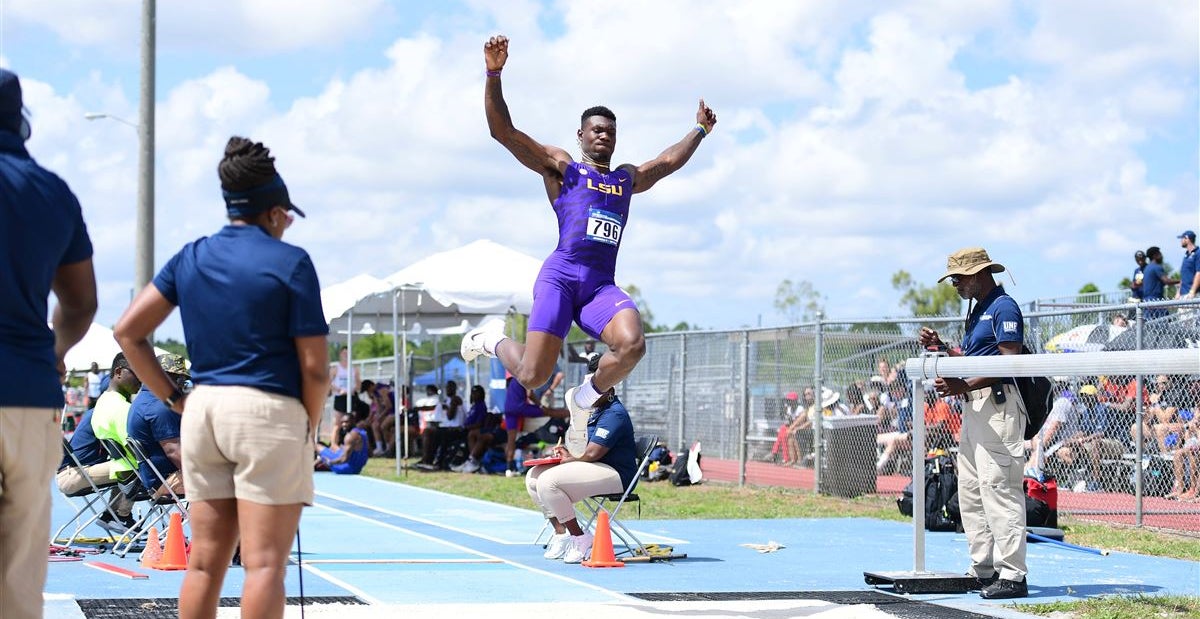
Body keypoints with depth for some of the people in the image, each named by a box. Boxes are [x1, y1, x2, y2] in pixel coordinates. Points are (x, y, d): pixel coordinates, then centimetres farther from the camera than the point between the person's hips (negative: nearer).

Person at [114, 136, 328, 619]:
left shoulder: (191, 258, 11)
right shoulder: (290, 262, -4)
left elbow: (127, 331, 9)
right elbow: (314, 367, -8)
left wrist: (173, 397, 11)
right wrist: (309, 429, 6)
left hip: (203, 407, 6)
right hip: (268, 412, -5)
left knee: (205, 561, 10)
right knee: (265, 563, -5)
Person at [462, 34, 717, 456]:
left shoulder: (628, 179, 26)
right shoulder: (560, 166, 11)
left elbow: (667, 162, 45)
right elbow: (502, 130, 3)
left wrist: (700, 130, 47)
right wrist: (494, 75, -7)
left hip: (602, 285, 4)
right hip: (560, 276, -4)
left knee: (632, 345, -28)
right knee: (532, 376, -15)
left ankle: (584, 398, 2)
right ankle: (492, 340, 23)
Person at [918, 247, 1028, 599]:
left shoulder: (1003, 308, -10)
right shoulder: (977, 312, 21)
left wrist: (965, 386, -24)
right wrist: (941, 348, 12)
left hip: (997, 404, -11)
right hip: (973, 407, 11)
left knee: (999, 490, -12)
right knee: (970, 492, 11)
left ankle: (1012, 575, -12)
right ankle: (983, 569, 16)